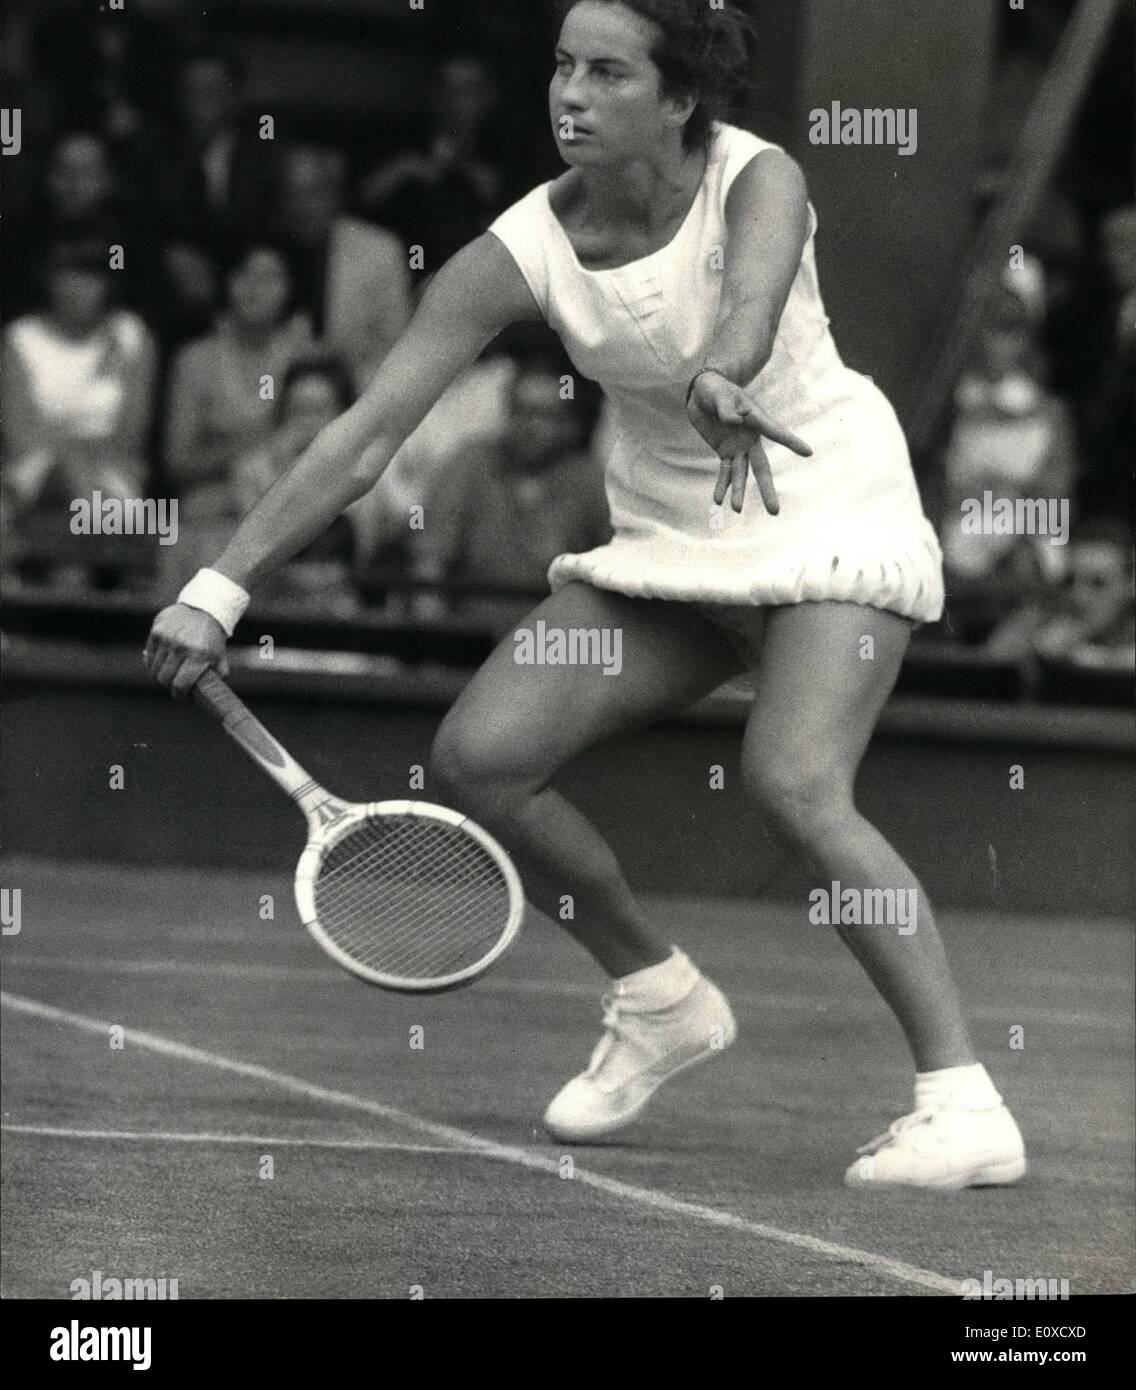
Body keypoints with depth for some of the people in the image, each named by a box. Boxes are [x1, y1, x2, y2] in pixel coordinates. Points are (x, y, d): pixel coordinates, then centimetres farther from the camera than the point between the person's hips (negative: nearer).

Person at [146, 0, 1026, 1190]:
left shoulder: (756, 182, -21)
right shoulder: (521, 254, -13)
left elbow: (750, 305, -46)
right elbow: (365, 435, -17)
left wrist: (719, 381, -70)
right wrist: (221, 588, -24)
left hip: (829, 507, -5)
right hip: (666, 542, 5)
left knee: (793, 783, -28)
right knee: (476, 760, -7)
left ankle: (963, 1106, -24)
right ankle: (659, 1001, 17)